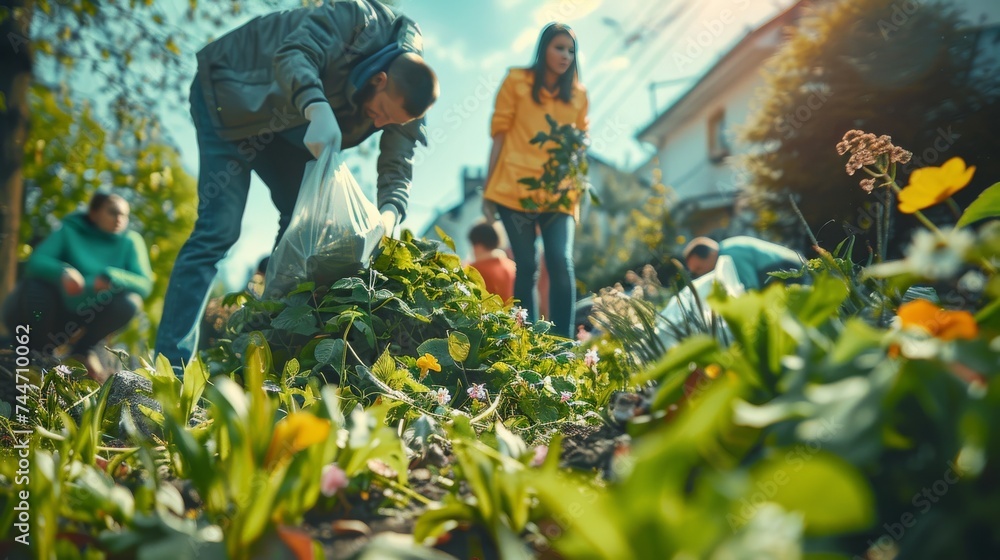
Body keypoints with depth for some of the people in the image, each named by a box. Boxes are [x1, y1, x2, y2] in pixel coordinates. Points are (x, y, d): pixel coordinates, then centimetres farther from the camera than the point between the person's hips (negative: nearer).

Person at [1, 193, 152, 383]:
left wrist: (111, 277, -38)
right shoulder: (69, 231, -6)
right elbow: (36, 261, -20)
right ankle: (41, 350, -10)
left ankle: (83, 350, -4)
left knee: (129, 302, -27)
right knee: (34, 283, -29)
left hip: (91, 320, 1)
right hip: (57, 312, -1)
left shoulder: (130, 241, -5)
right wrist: (63, 271, -42)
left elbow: (145, 283, -18)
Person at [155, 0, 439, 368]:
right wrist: (317, 109, -57)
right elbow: (292, 54, -38)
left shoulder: (405, 92, -11)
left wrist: (388, 214, -37)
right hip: (232, 90, -6)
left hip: (281, 121, 6)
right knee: (220, 229, -15)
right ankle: (171, 366, -14)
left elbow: (398, 169, -16)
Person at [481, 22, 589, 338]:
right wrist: (487, 190, 1)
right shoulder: (517, 81, 6)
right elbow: (499, 134, 4)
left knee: (562, 263, -14)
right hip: (516, 188, -2)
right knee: (527, 266, -2)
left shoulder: (578, 94, 14)